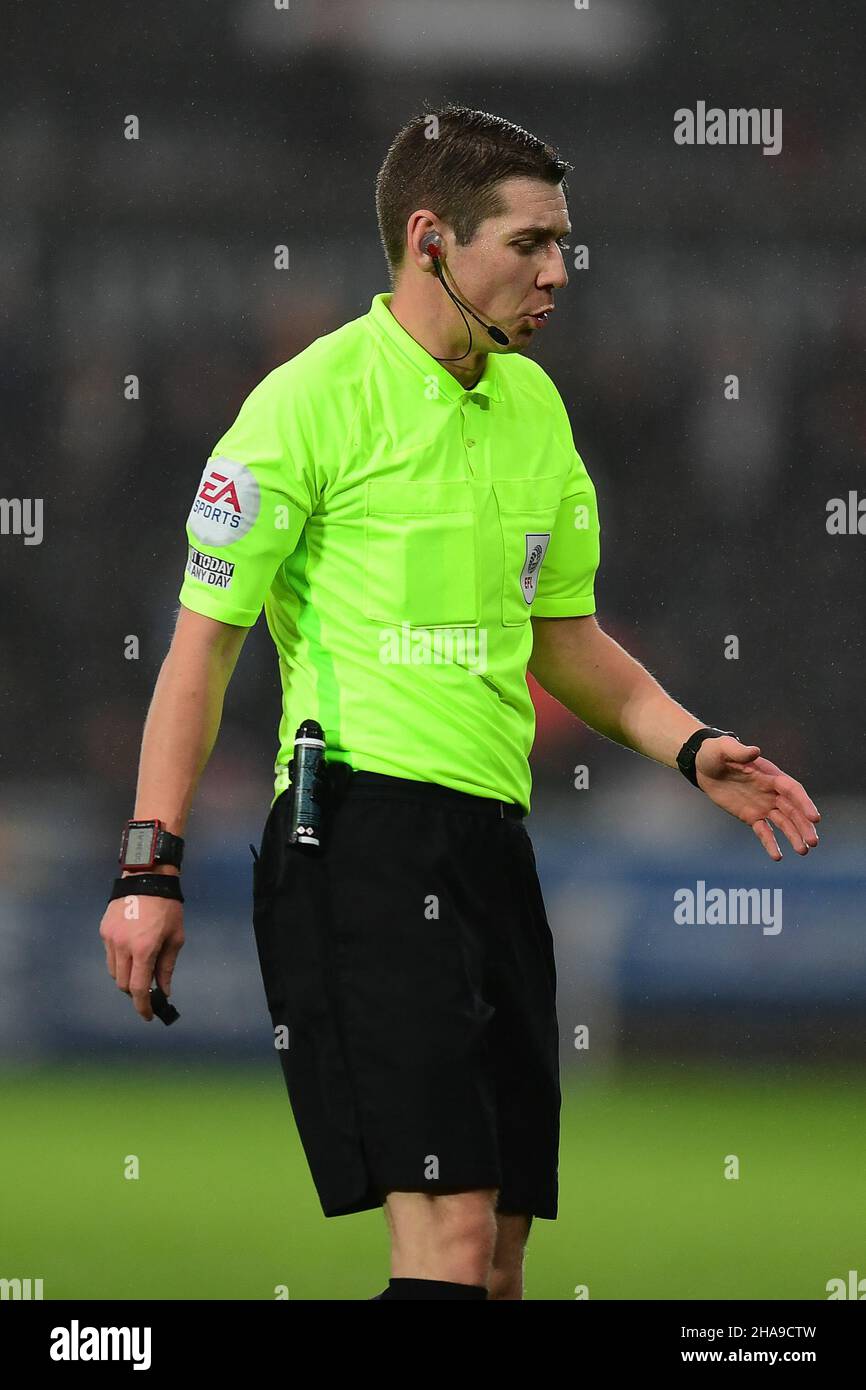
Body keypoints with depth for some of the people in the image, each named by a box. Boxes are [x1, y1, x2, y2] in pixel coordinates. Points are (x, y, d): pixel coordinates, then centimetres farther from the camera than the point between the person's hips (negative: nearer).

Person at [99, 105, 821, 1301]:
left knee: (498, 1256, 4)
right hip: (360, 832, -8)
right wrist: (152, 864, -10)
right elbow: (205, 640, -4)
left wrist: (692, 749, 9)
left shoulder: (534, 404, 16)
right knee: (450, 1238, -19)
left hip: (493, 840, 8)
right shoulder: (309, 402, -6)